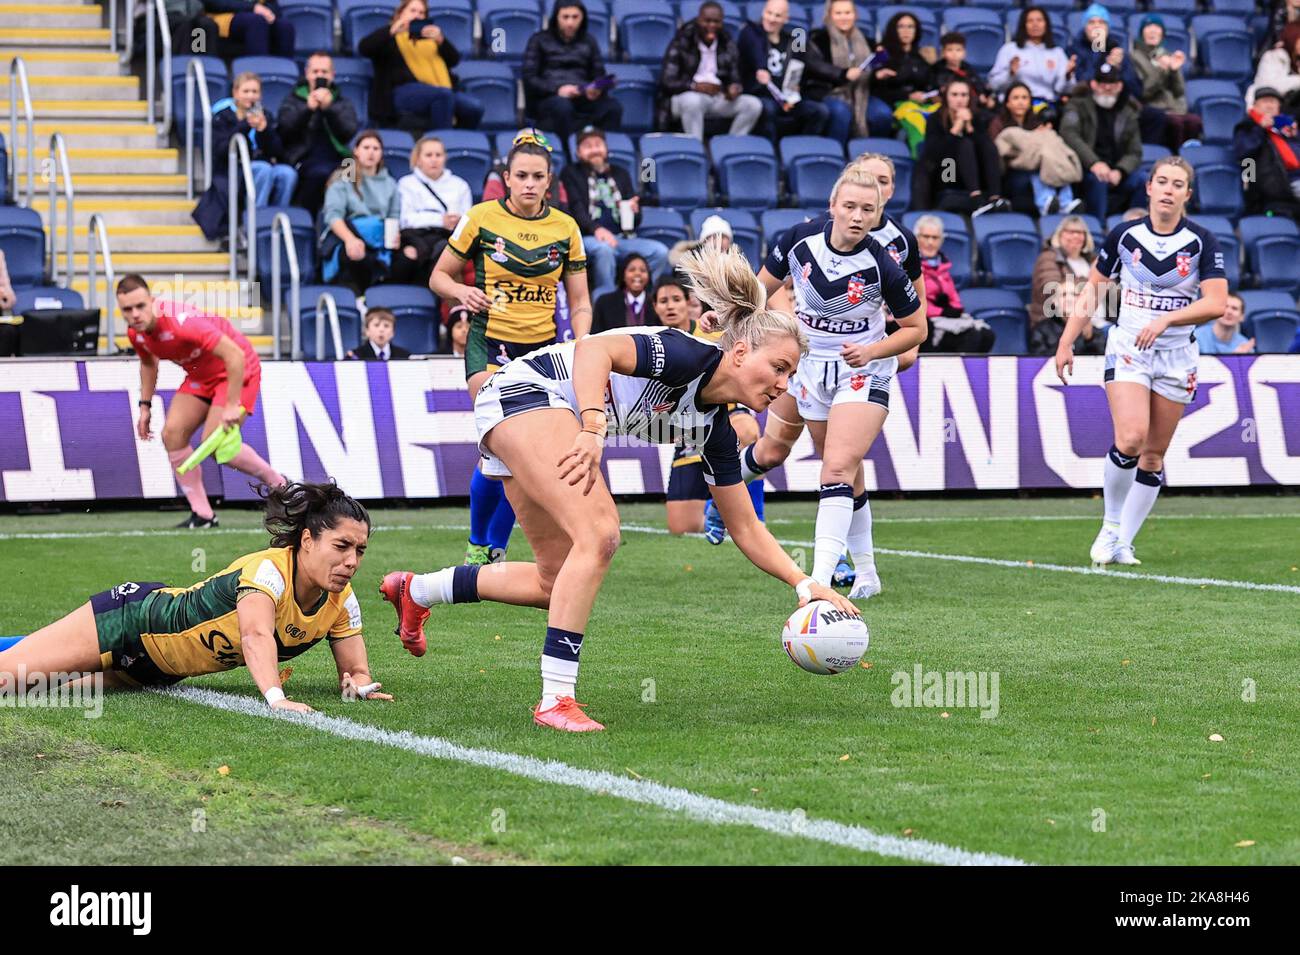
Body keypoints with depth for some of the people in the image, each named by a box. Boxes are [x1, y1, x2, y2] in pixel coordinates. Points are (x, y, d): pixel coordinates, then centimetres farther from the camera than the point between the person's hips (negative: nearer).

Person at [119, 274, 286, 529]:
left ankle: (279, 483, 3)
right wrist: (145, 406, 12)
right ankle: (201, 513, -2)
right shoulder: (136, 332, -10)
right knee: (172, 433, -8)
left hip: (237, 370, -8)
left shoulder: (181, 322, -36)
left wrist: (232, 406, -33)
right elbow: (148, 362, 16)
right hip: (200, 375, 8)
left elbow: (235, 355, -36)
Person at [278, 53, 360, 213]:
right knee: (321, 173, -37)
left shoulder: (344, 104, 22)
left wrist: (329, 108, -12)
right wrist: (308, 109, -12)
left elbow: (349, 133, 1)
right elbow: (284, 130, -1)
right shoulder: (293, 101, 19)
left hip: (337, 157, 2)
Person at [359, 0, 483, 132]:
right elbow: (363, 48, -1)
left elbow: (454, 60, 17)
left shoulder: (429, 38, 28)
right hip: (404, 92, -5)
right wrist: (392, 30, -11)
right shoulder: (388, 35, 18)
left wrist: (440, 40, -1)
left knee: (474, 106, -24)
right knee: (443, 94, -37)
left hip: (441, 93, 5)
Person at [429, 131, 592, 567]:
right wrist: (462, 291, -17)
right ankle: (476, 544, -2)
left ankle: (496, 549, 18)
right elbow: (439, 276, 5)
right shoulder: (481, 218, -3)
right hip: (489, 344, -3)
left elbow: (579, 302, 9)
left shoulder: (566, 228, 4)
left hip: (542, 349, 3)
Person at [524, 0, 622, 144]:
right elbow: (529, 78, 2)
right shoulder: (540, 40, 11)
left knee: (614, 107, -29)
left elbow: (599, 75, 15)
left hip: (583, 99, 3)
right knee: (563, 106, -39)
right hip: (547, 98, -3)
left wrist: (596, 90, -10)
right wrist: (557, 89, -16)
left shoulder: (588, 41, 20)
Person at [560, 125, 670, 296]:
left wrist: (634, 211, -5)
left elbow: (636, 221, 21)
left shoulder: (621, 174, 24)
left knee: (660, 251, -20)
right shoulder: (571, 173, 11)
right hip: (586, 238, -4)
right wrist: (596, 229, -24)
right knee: (603, 249, -39)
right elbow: (575, 209, -5)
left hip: (622, 239, 4)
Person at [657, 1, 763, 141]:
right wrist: (695, 86, -28)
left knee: (754, 104, -18)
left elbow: (735, 78, 10)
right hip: (685, 97, -5)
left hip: (719, 99, 5)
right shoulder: (681, 43, -5)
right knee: (693, 101, -40)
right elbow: (666, 82, -10)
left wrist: (734, 88, -17)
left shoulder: (728, 45, 8)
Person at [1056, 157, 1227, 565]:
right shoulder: (1124, 235, -1)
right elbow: (1093, 288, 8)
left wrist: (1164, 320, -26)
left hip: (1176, 357, 1)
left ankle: (1124, 543, 12)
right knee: (1130, 439, -20)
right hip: (1128, 350, -1)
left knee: (1153, 455, 3)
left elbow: (1216, 303, -14)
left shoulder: (1202, 241, -6)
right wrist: (1066, 342, 4)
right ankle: (1111, 526, -1)